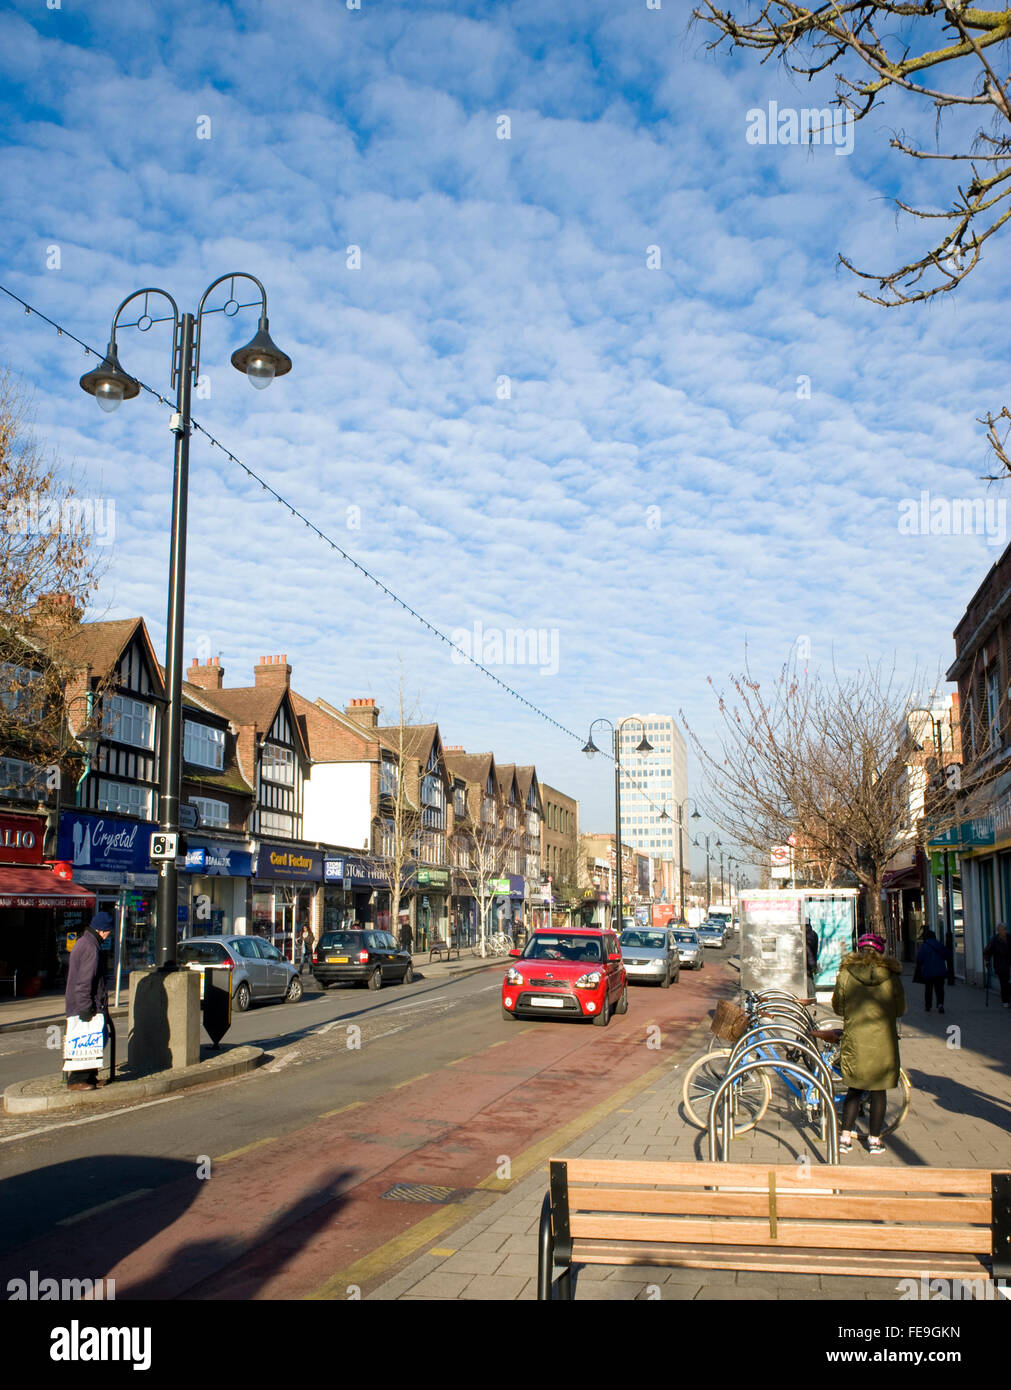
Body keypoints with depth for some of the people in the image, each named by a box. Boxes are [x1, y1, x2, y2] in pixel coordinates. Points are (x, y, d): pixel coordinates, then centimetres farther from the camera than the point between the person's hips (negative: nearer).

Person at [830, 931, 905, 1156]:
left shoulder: (846, 973, -4)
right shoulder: (891, 975, -4)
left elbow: (838, 1006, 4)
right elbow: (900, 1010, 5)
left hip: (855, 1041, 1)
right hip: (883, 1041, -1)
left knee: (855, 1089, 14)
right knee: (878, 1091, 10)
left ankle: (845, 1137, 12)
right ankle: (874, 1140, 15)